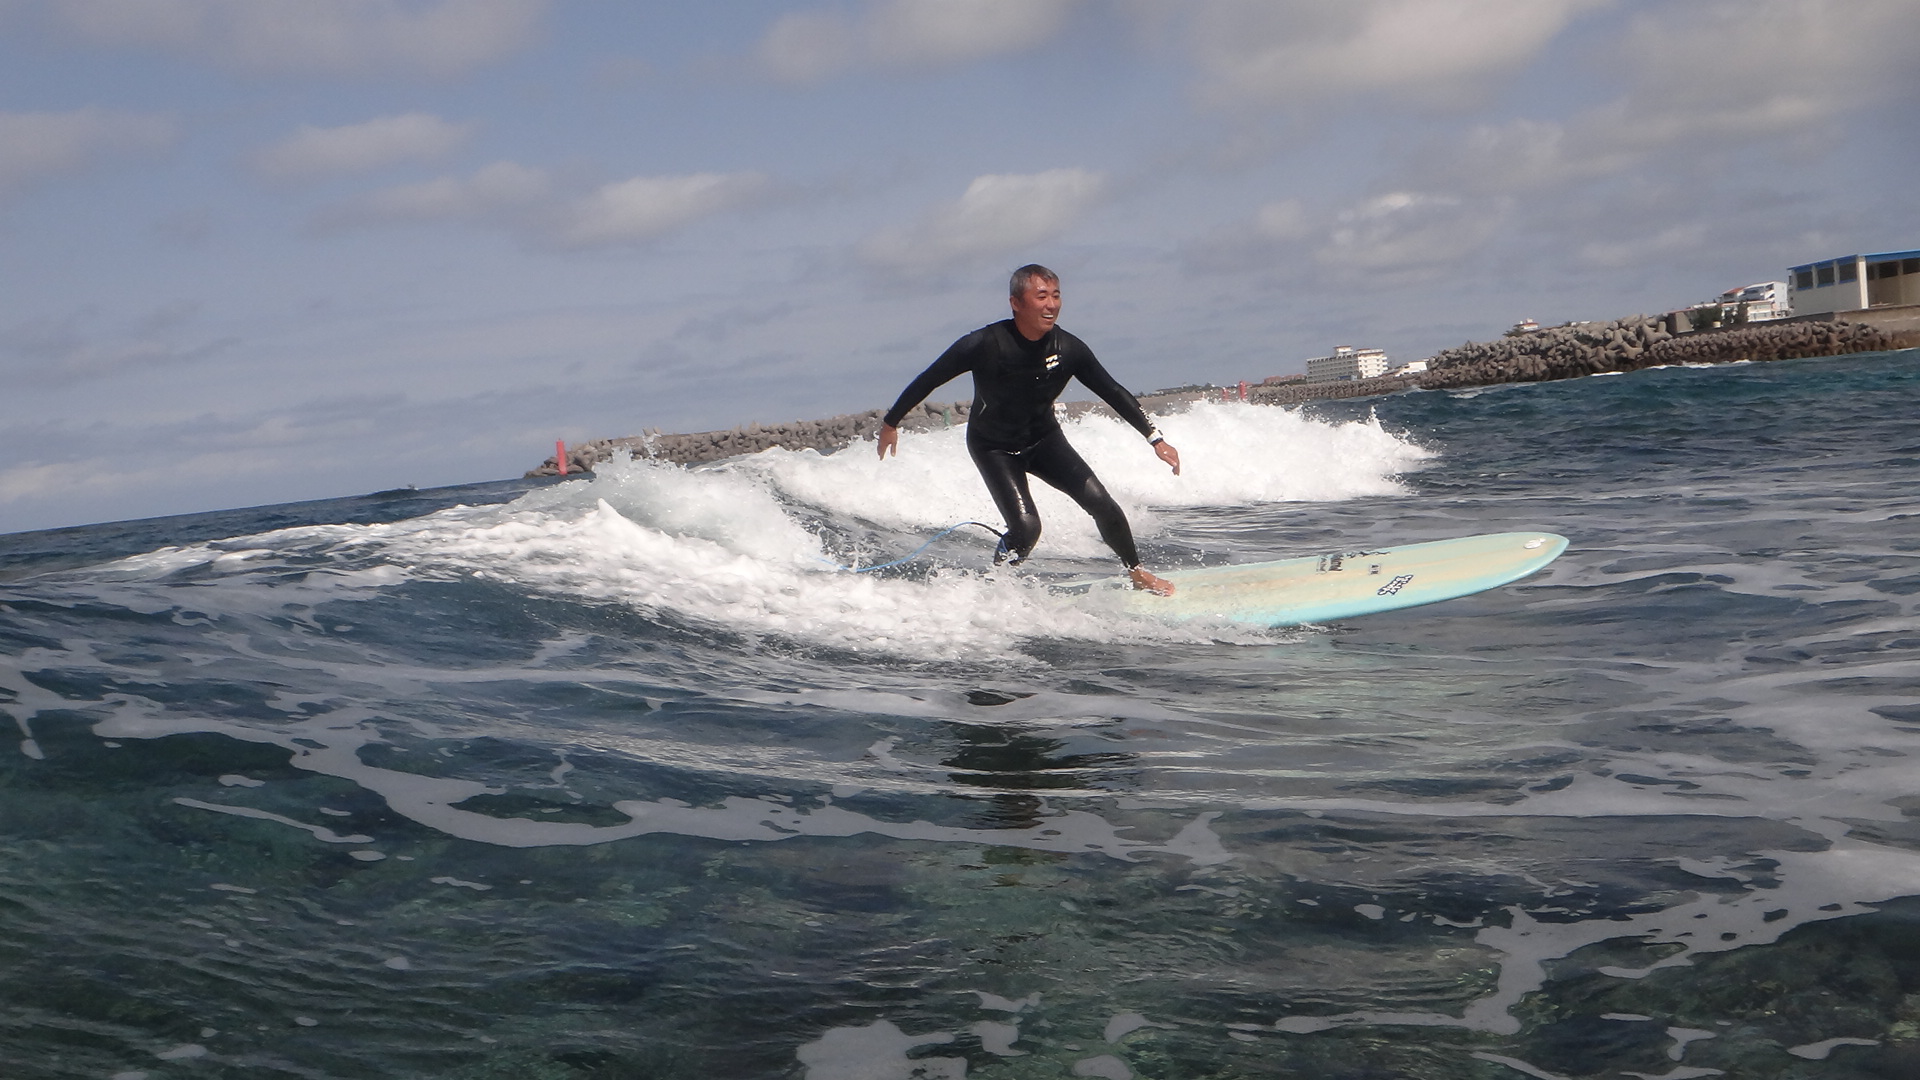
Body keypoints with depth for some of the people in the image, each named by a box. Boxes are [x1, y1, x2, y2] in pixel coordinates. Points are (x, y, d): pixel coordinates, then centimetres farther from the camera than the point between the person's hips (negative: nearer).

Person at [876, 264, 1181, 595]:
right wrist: (890, 423, -6)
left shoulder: (1068, 348, -18)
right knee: (1026, 527, -21)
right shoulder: (984, 345, -28)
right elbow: (927, 380, -15)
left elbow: (1113, 393, -6)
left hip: (1044, 439, 4)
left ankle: (1137, 572, 18)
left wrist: (1155, 439, -9)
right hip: (993, 447, -4)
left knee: (1101, 503, -7)